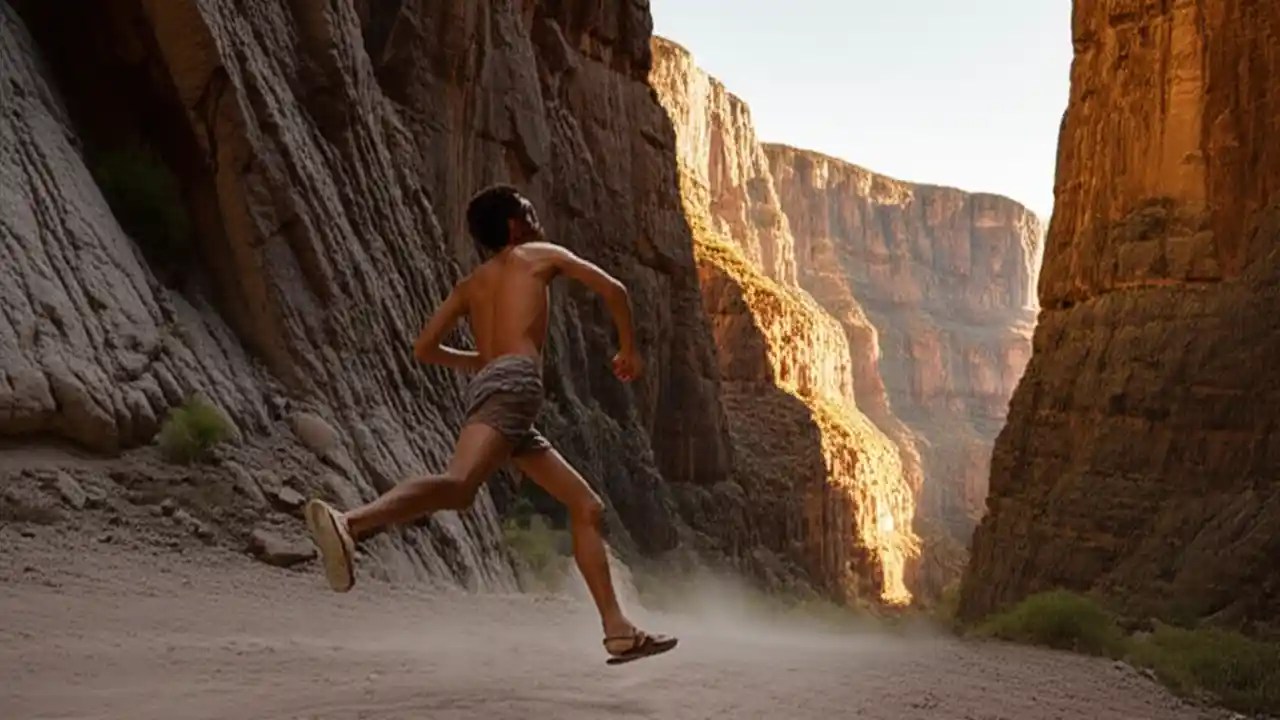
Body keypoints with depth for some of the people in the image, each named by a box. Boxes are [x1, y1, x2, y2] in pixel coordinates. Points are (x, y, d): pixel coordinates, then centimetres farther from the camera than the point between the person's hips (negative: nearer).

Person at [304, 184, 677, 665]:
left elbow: (424, 348, 27)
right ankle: (350, 523, -57)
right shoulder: (540, 255, 19)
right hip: (514, 382, -7)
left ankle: (619, 631, 10)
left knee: (586, 507, 13)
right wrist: (628, 349, 29)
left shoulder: (470, 285, 32)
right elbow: (613, 289, 14)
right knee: (458, 486, -33)